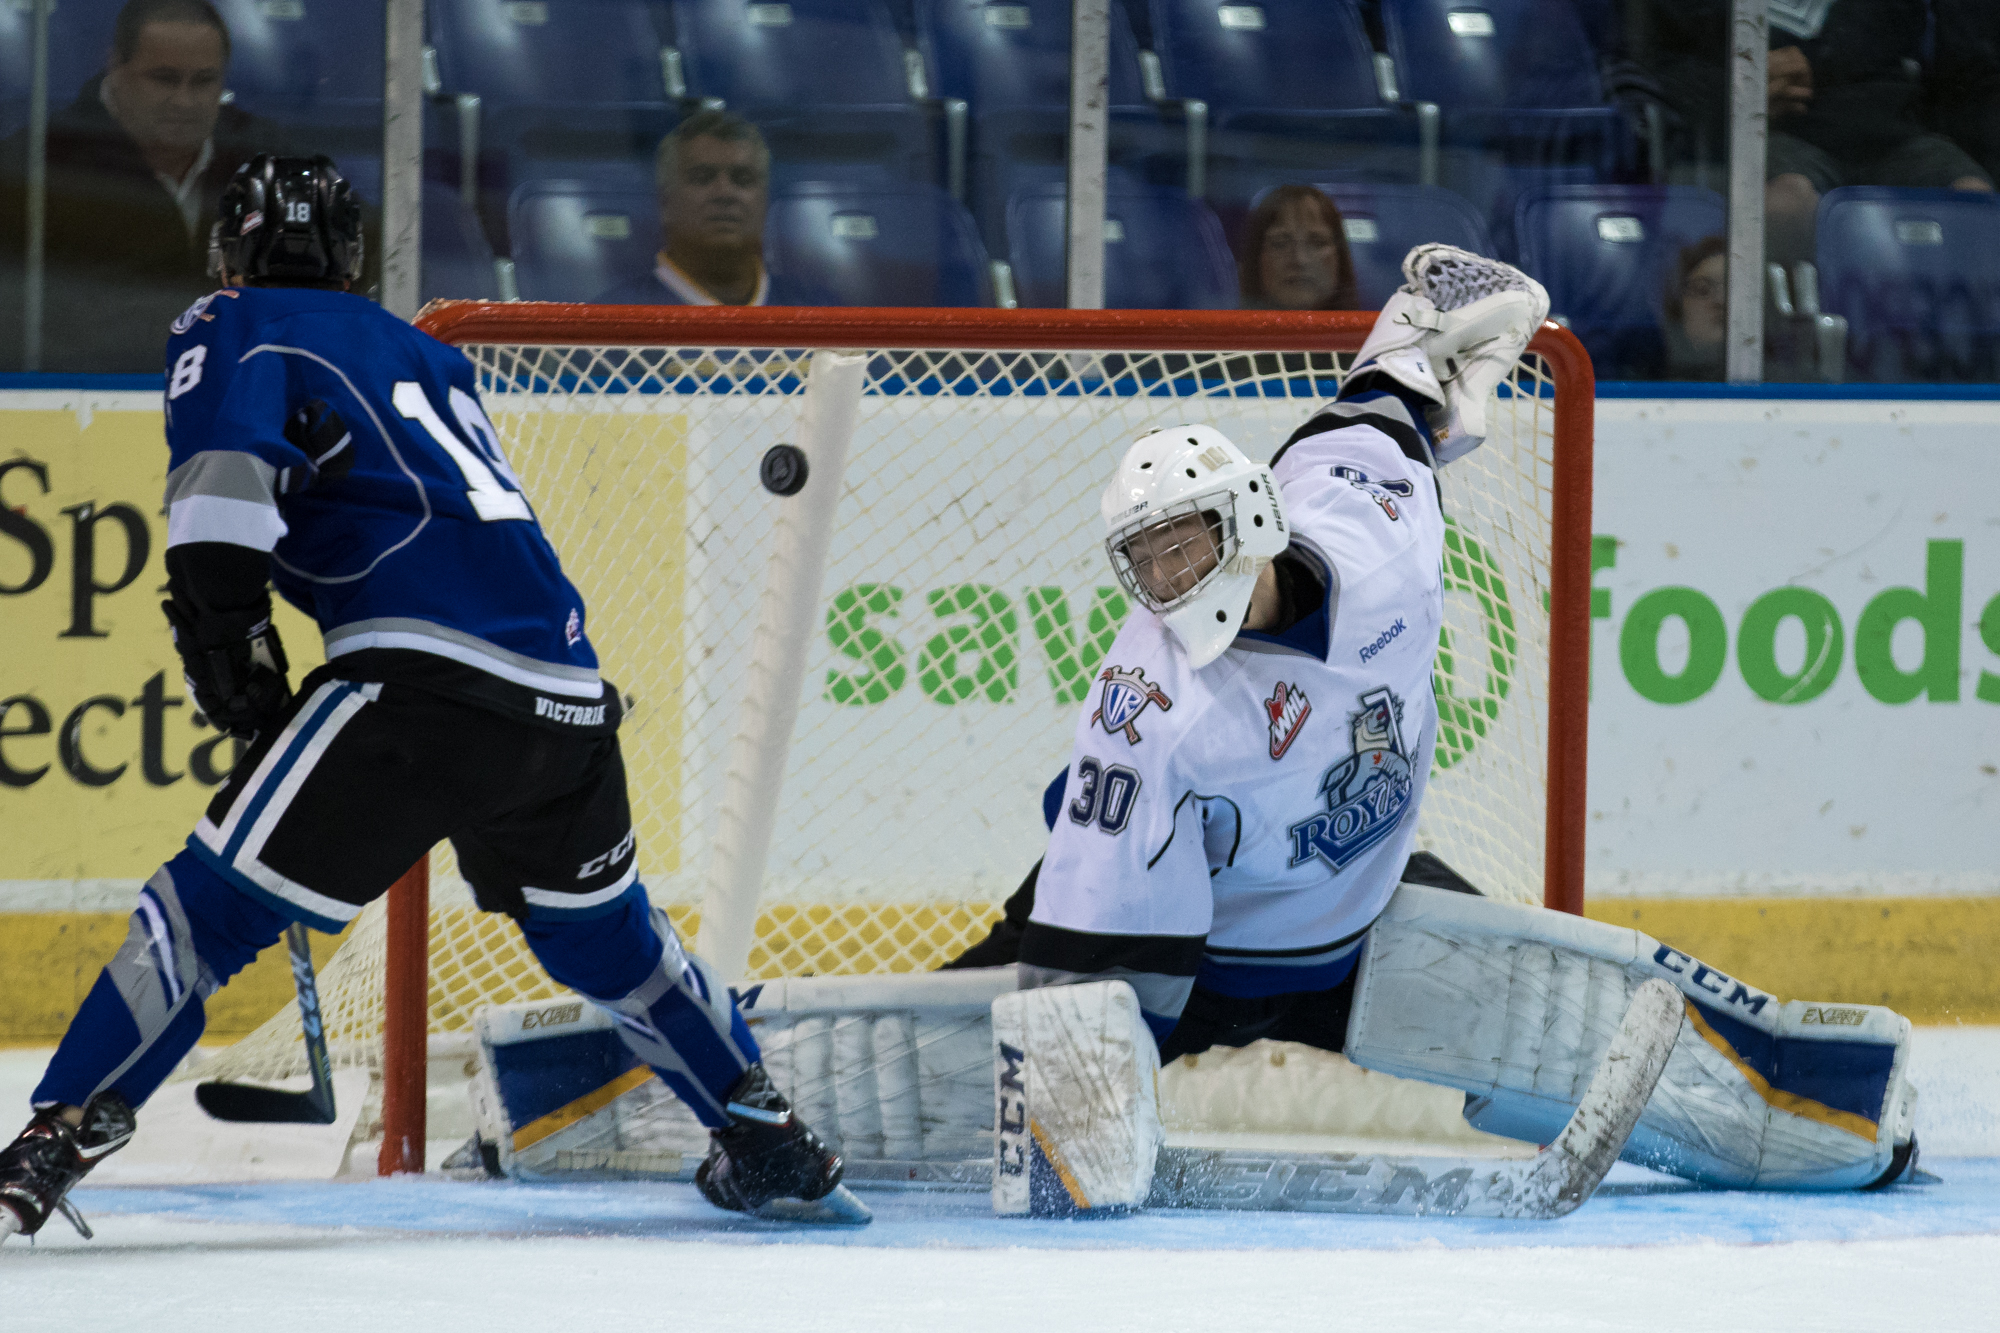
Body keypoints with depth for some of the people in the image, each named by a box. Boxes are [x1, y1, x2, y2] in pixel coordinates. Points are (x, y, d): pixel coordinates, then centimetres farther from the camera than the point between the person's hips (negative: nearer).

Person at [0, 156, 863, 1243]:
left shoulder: (234, 331, 10)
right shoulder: (426, 357, 31)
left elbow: (224, 472, -10)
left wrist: (223, 634, -6)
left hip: (428, 680, -6)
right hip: (567, 698, 6)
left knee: (216, 902, -6)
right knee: (598, 933, 28)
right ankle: (765, 1136, 38)